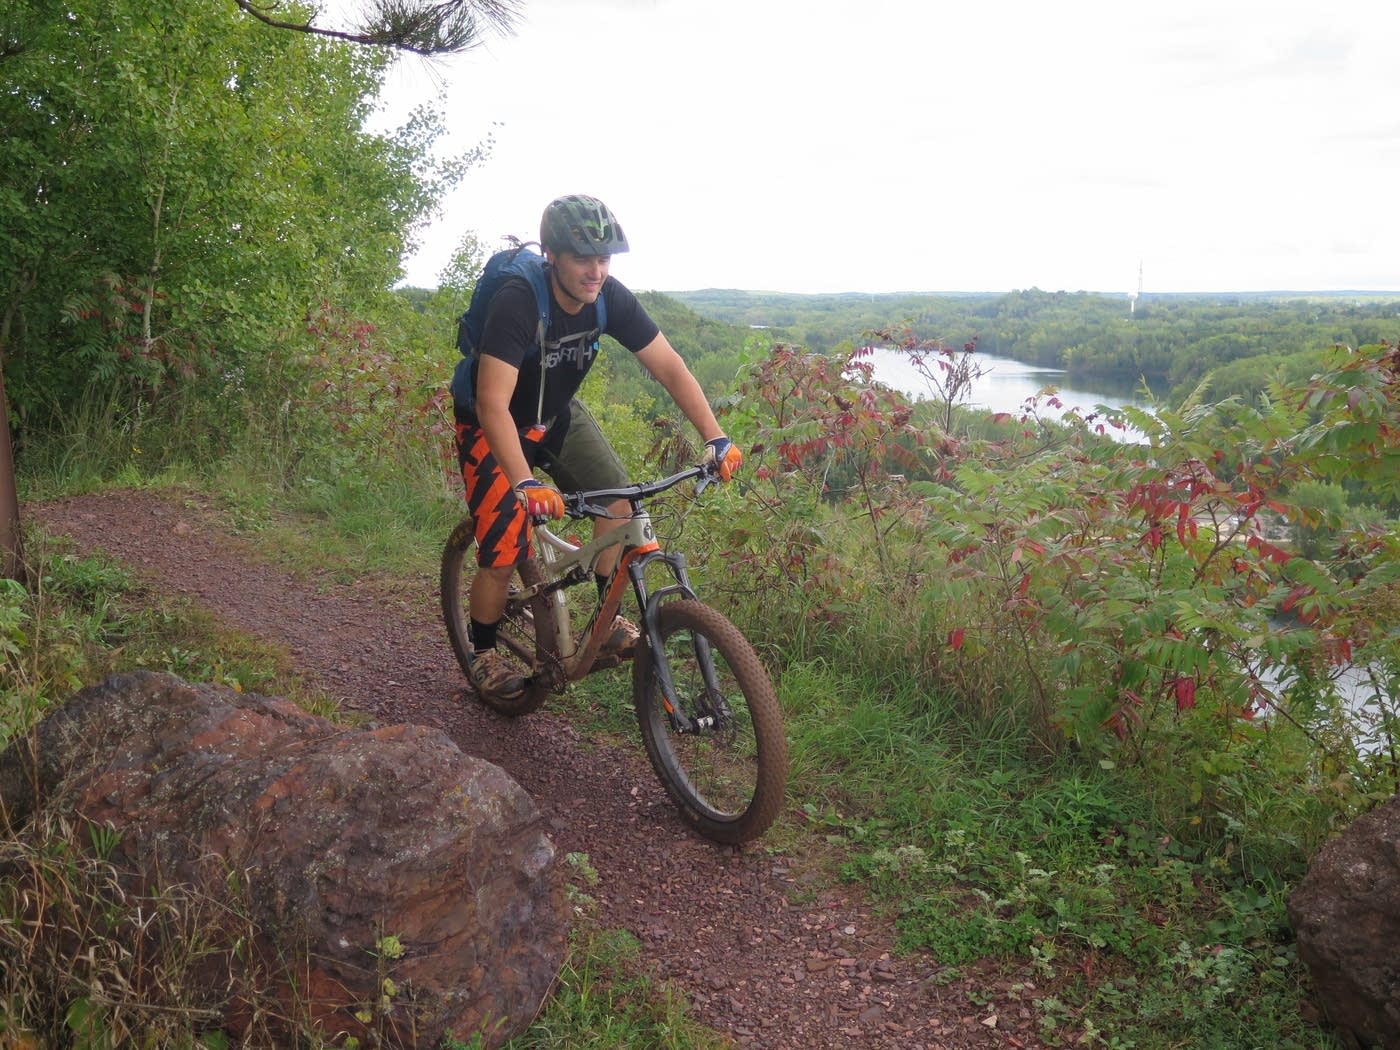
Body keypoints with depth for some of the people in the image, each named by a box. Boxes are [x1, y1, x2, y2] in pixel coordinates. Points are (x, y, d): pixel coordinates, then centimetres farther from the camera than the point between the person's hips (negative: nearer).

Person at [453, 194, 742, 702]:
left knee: (619, 499, -14)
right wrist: (524, 482, -53)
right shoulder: (518, 302, -34)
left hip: (556, 413, 5)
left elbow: (670, 367, -16)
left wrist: (715, 437, -27)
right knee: (504, 553, -11)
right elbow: (493, 404, -41)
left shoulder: (611, 298, -19)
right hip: (493, 424, -5)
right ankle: (483, 653, 15)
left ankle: (607, 617, 6)